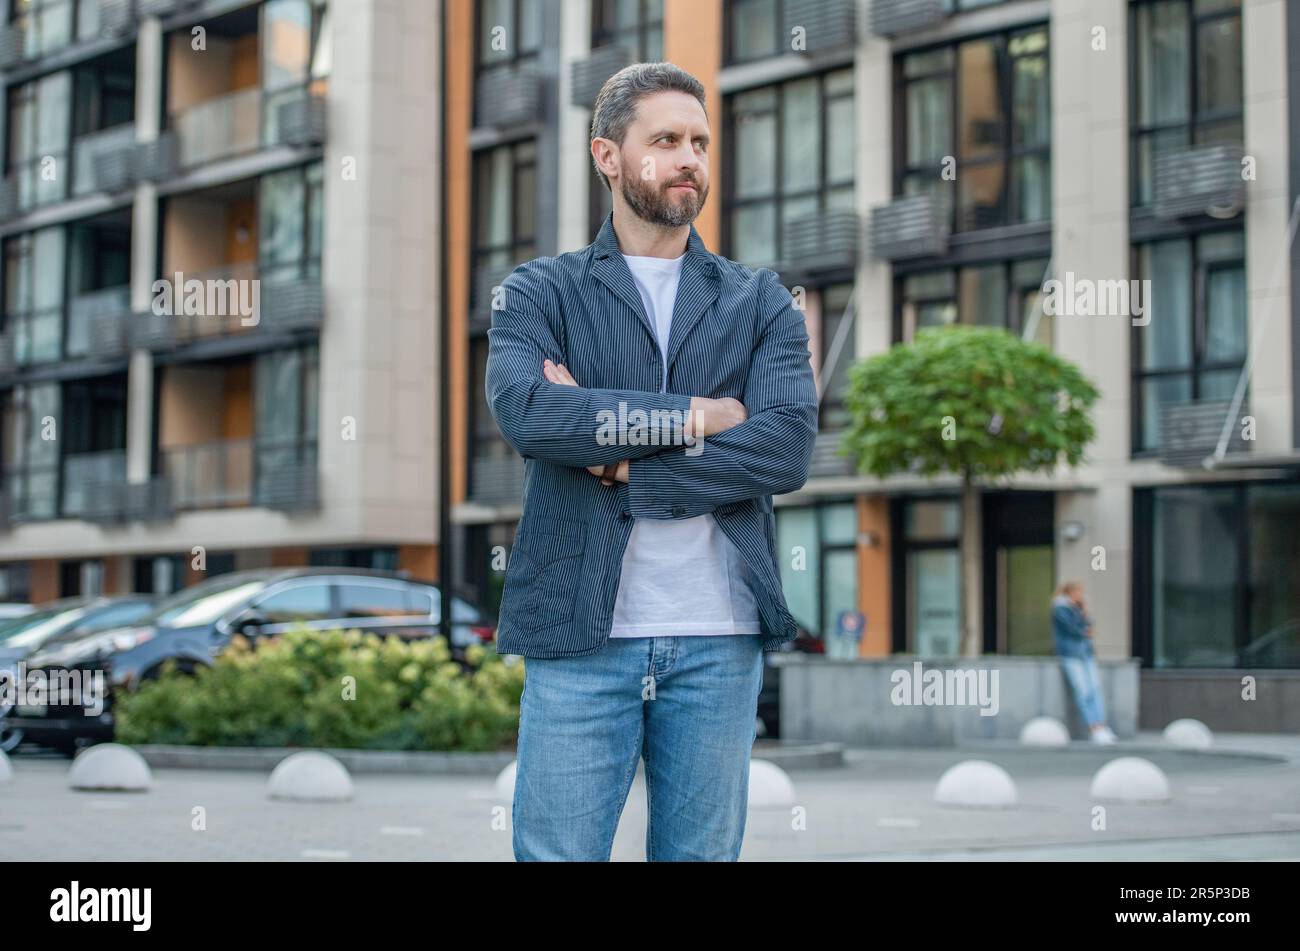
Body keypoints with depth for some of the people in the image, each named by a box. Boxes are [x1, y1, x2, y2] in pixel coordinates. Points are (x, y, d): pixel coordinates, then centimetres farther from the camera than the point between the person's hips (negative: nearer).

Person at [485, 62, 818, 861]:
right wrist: (693, 417, -12)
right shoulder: (541, 293, 7)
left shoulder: (760, 303, 11)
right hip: (580, 634, -2)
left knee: (703, 852, 9)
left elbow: (789, 448, -6)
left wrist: (623, 467, -10)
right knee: (554, 849, -2)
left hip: (720, 641, 2)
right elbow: (524, 411, -14)